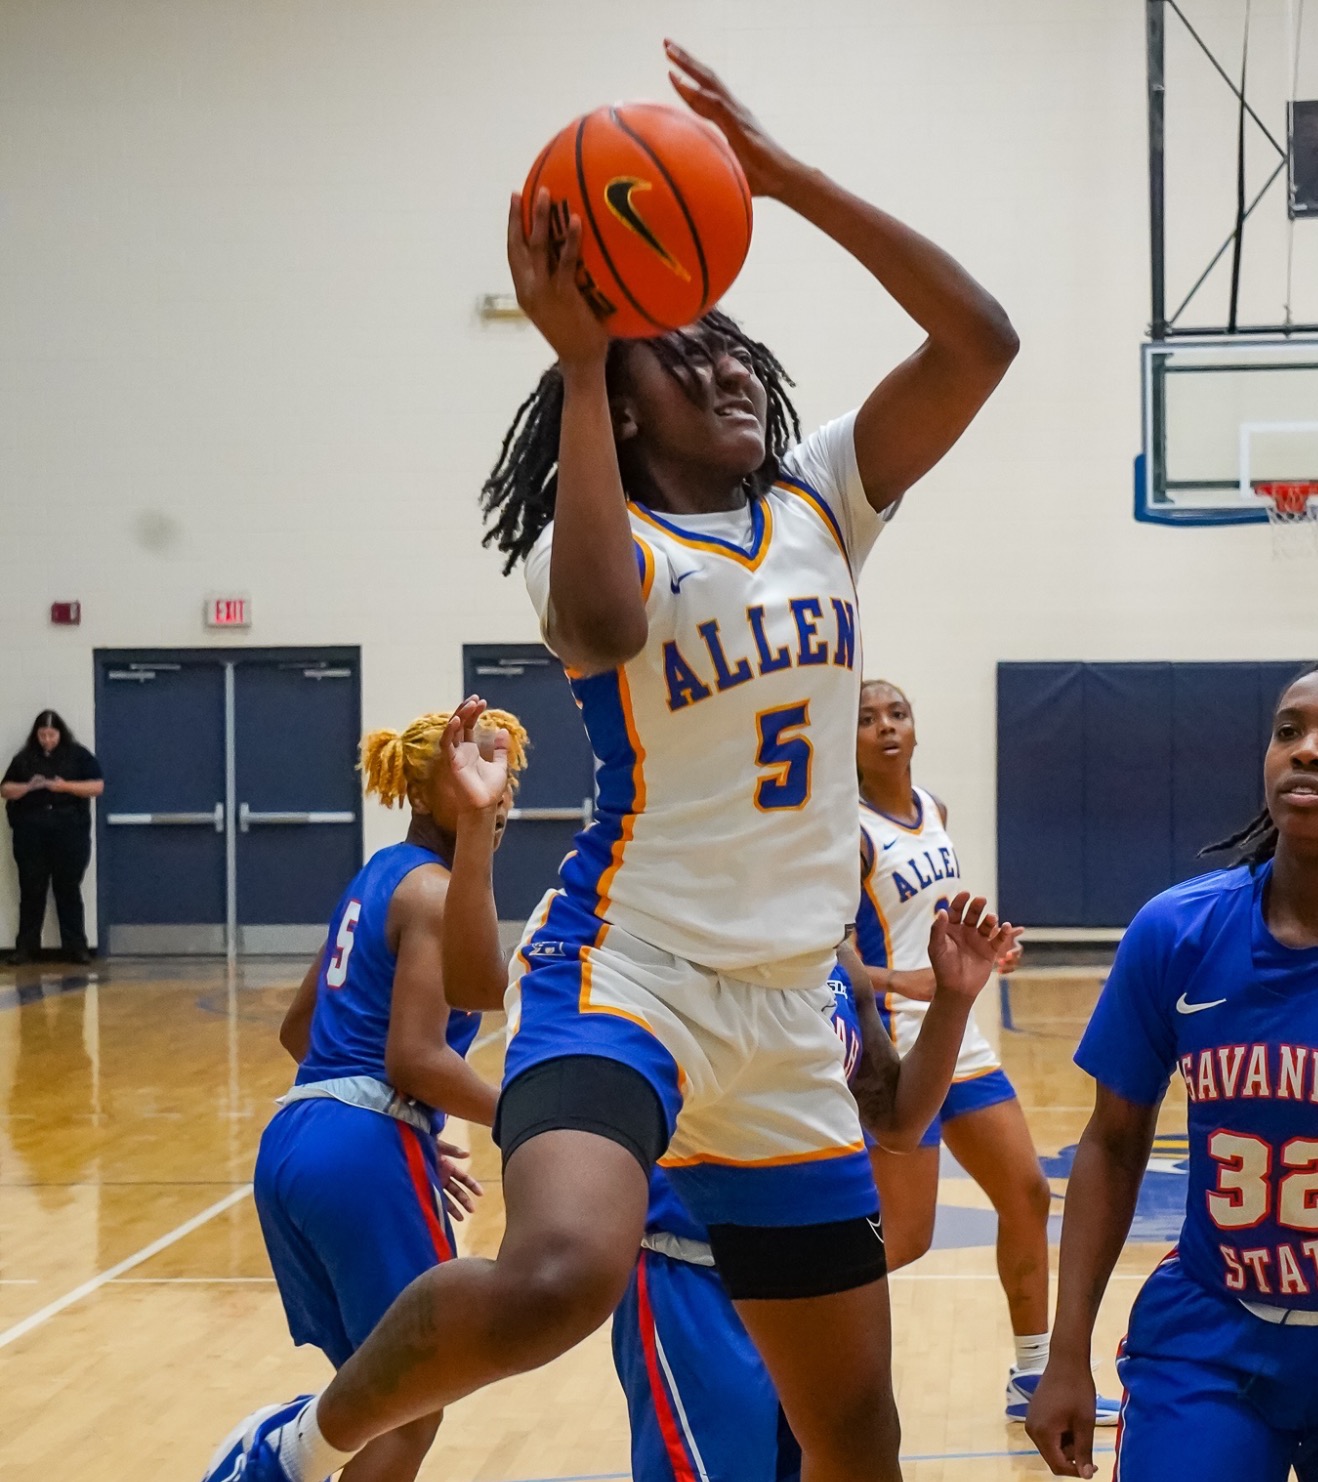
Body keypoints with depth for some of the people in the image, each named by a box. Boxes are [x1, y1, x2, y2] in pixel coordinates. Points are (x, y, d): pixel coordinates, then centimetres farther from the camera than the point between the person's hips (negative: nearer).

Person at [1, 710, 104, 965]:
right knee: (31, 891, 3)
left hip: (69, 833, -1)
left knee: (68, 890, 0)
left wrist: (66, 786, -14)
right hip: (31, 835, 2)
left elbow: (97, 786, 0)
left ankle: (75, 946, 4)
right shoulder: (24, 759, 11)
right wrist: (28, 787, -11)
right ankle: (26, 947, 8)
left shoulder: (78, 755, 5)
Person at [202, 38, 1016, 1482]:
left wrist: (781, 174, -7)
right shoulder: (598, 537, -4)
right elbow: (602, 623, -29)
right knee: (560, 1273, -36)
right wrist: (577, 359, -27)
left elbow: (978, 339, -1)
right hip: (624, 971, -6)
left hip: (786, 1012, 6)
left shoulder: (819, 503, 10)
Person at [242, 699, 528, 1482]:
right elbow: (416, 1058, -17)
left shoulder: (379, 876, 19)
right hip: (367, 1157, -9)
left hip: (294, 1144, 9)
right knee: (412, 1402, 4)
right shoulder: (434, 890, -8)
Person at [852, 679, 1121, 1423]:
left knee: (1028, 1194, 13)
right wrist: (899, 981, -35)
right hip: (899, 1050, -9)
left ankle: (1035, 1380, 25)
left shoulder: (933, 809, 8)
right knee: (904, 1239, -6)